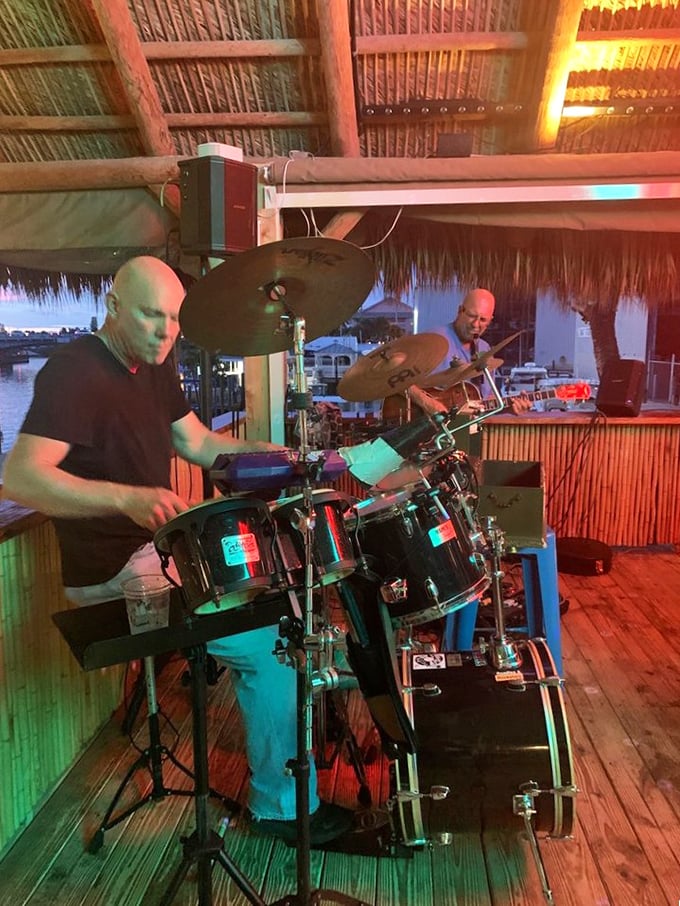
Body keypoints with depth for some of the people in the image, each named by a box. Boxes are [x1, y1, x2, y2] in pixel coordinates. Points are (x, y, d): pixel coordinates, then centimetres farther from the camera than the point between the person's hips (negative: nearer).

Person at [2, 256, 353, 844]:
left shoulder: (154, 366, 9)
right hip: (113, 574, -9)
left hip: (160, 546, 10)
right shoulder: (73, 372, -19)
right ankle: (282, 807, 2)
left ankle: (304, 715, 33)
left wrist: (272, 451, -5)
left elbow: (200, 444, 12)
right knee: (269, 643, -18)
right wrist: (127, 497, -43)